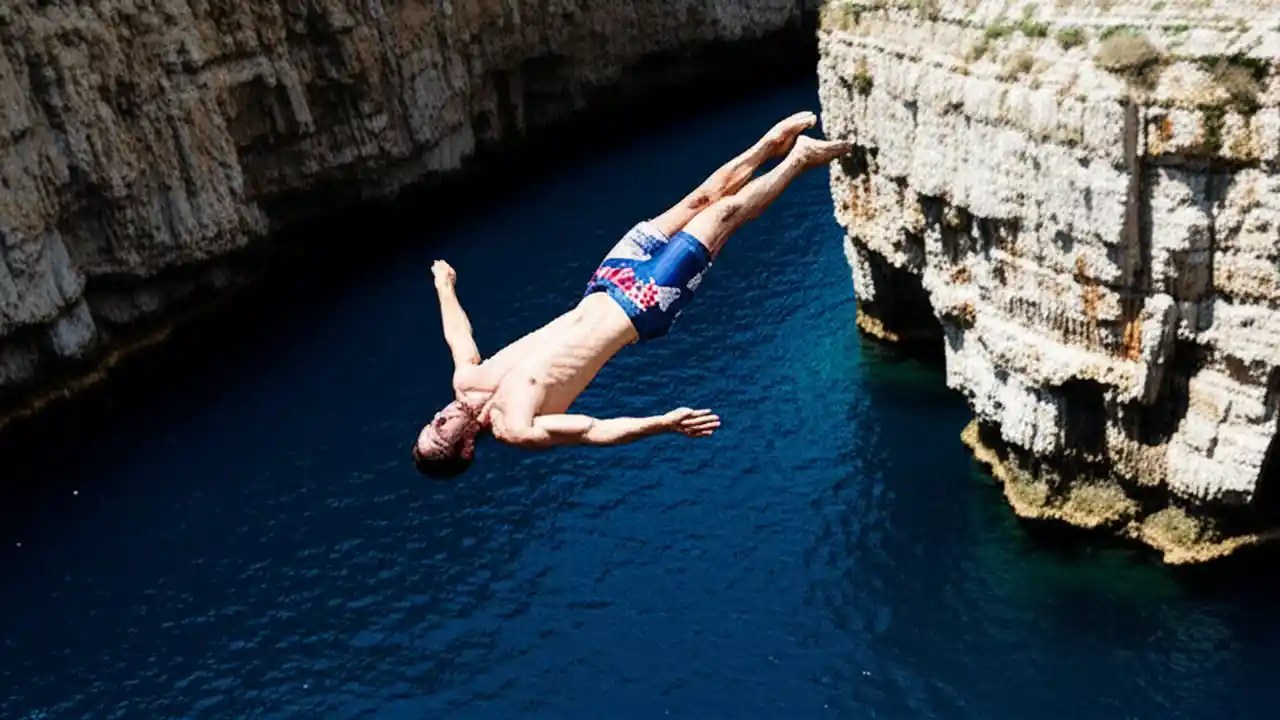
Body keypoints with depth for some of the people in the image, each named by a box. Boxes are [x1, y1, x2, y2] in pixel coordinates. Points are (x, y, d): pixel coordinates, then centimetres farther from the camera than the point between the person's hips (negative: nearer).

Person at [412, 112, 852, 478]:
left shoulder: (467, 381, -7)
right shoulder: (515, 429, -23)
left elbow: (458, 335, 15)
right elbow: (596, 431, -33)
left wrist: (444, 284, 31)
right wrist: (666, 424, -43)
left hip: (605, 290, 6)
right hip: (642, 304, -5)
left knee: (700, 200, 8)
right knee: (723, 213, -2)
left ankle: (773, 144, 30)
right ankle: (799, 157, 20)